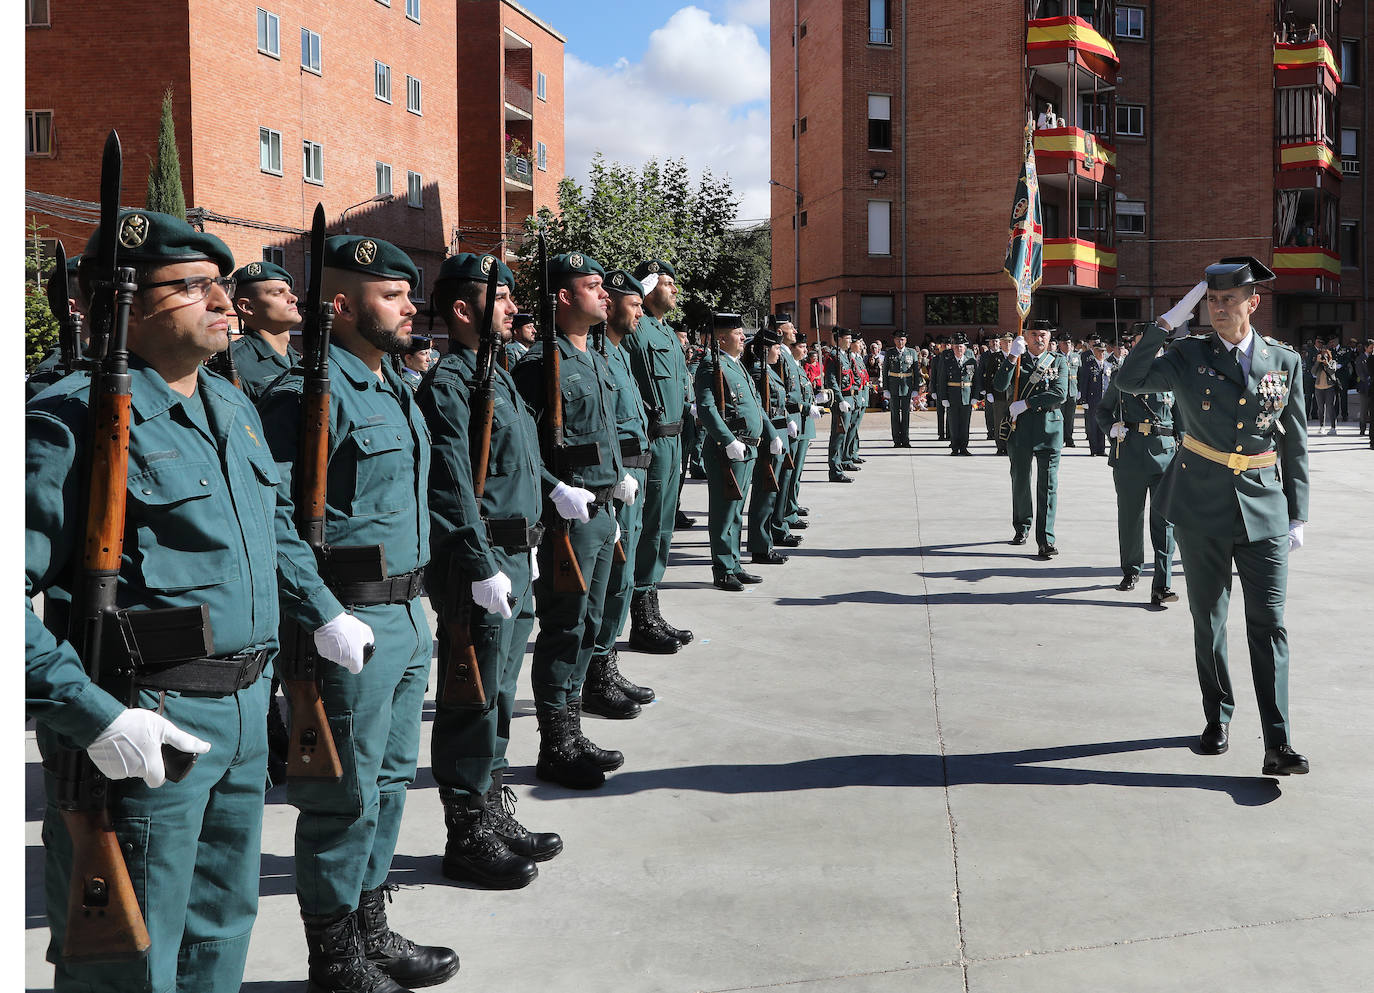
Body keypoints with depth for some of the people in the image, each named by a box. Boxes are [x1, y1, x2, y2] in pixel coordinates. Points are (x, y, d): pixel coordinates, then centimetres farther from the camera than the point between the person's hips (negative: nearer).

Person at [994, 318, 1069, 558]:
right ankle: (1021, 528, 31)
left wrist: (1026, 403, -14)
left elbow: (1059, 393, -8)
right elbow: (999, 386, -8)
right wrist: (1013, 358, -16)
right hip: (1019, 428, 2)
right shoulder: (1016, 360, 9)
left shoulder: (1058, 362, 7)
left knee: (1048, 484, -6)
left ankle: (1046, 540, -7)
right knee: (1020, 480, 12)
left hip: (1049, 428, -1)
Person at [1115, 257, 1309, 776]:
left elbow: (1295, 445, 8)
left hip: (1263, 510, 0)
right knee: (1209, 622, 10)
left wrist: (1297, 514, 6)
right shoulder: (1190, 355, 1)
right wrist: (1165, 323, -18)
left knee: (1268, 624, -5)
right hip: (1201, 509, 0)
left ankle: (1277, 745, -4)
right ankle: (1218, 719, 26)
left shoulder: (1285, 361, 4)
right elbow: (1129, 380, -14)